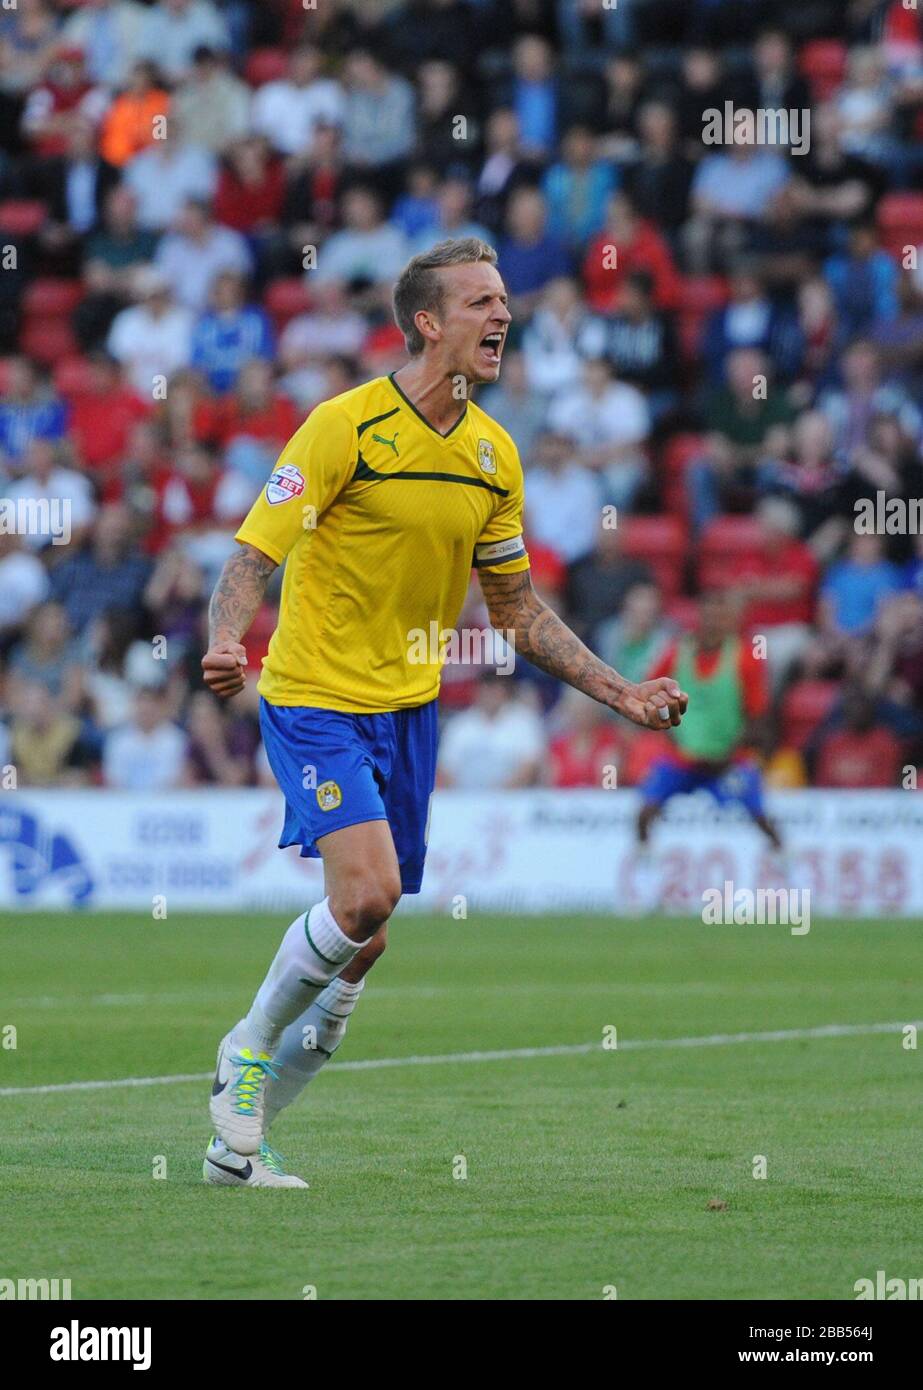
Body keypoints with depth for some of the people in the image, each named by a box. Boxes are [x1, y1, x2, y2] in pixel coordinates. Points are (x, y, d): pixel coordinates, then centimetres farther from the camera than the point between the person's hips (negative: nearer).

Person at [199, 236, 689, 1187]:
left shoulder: (492, 455, 6)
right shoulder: (344, 426, -13)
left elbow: (517, 608, 16)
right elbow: (253, 557, -14)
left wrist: (619, 692, 9)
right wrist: (225, 643, -34)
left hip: (408, 707, 6)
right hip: (316, 699, -6)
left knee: (360, 944, 4)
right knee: (367, 894, -24)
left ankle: (239, 1136, 16)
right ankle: (250, 1047, 1)